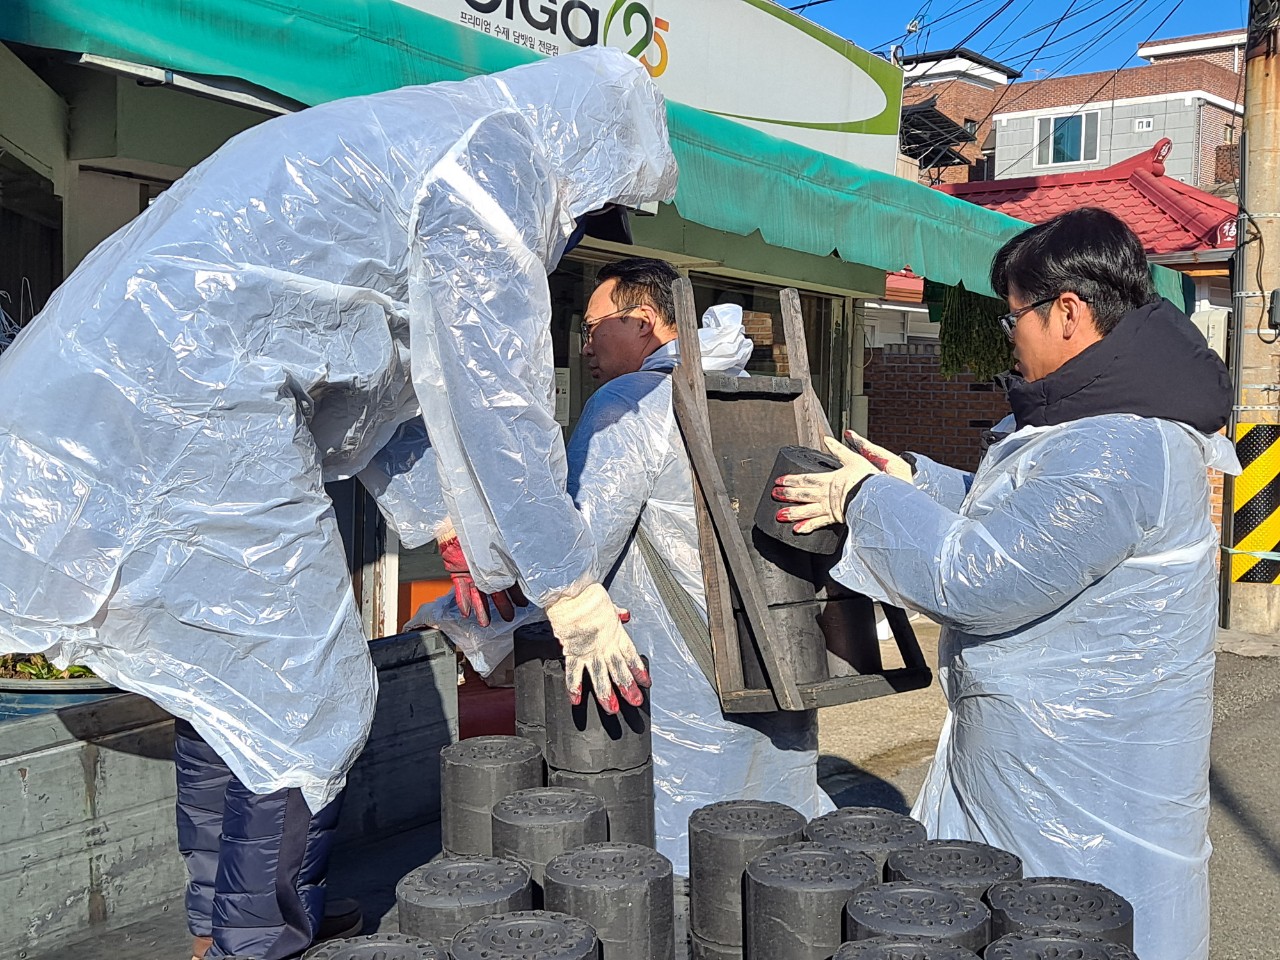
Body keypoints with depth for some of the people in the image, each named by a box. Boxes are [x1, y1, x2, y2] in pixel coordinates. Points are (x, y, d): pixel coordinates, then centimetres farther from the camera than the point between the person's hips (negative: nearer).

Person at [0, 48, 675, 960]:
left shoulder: (401, 136, 25)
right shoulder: (499, 158, -6)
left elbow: (381, 374, 30)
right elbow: (497, 396, -9)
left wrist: (442, 518, 30)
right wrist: (568, 585, 0)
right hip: (182, 426, -11)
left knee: (231, 687, 20)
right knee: (304, 709, -1)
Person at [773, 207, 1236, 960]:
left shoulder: (1114, 454, -28)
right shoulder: (1107, 423, 8)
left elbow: (975, 579, -25)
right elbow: (1013, 518, 20)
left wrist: (866, 499, -12)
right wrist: (913, 480, 10)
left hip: (1084, 779, -10)